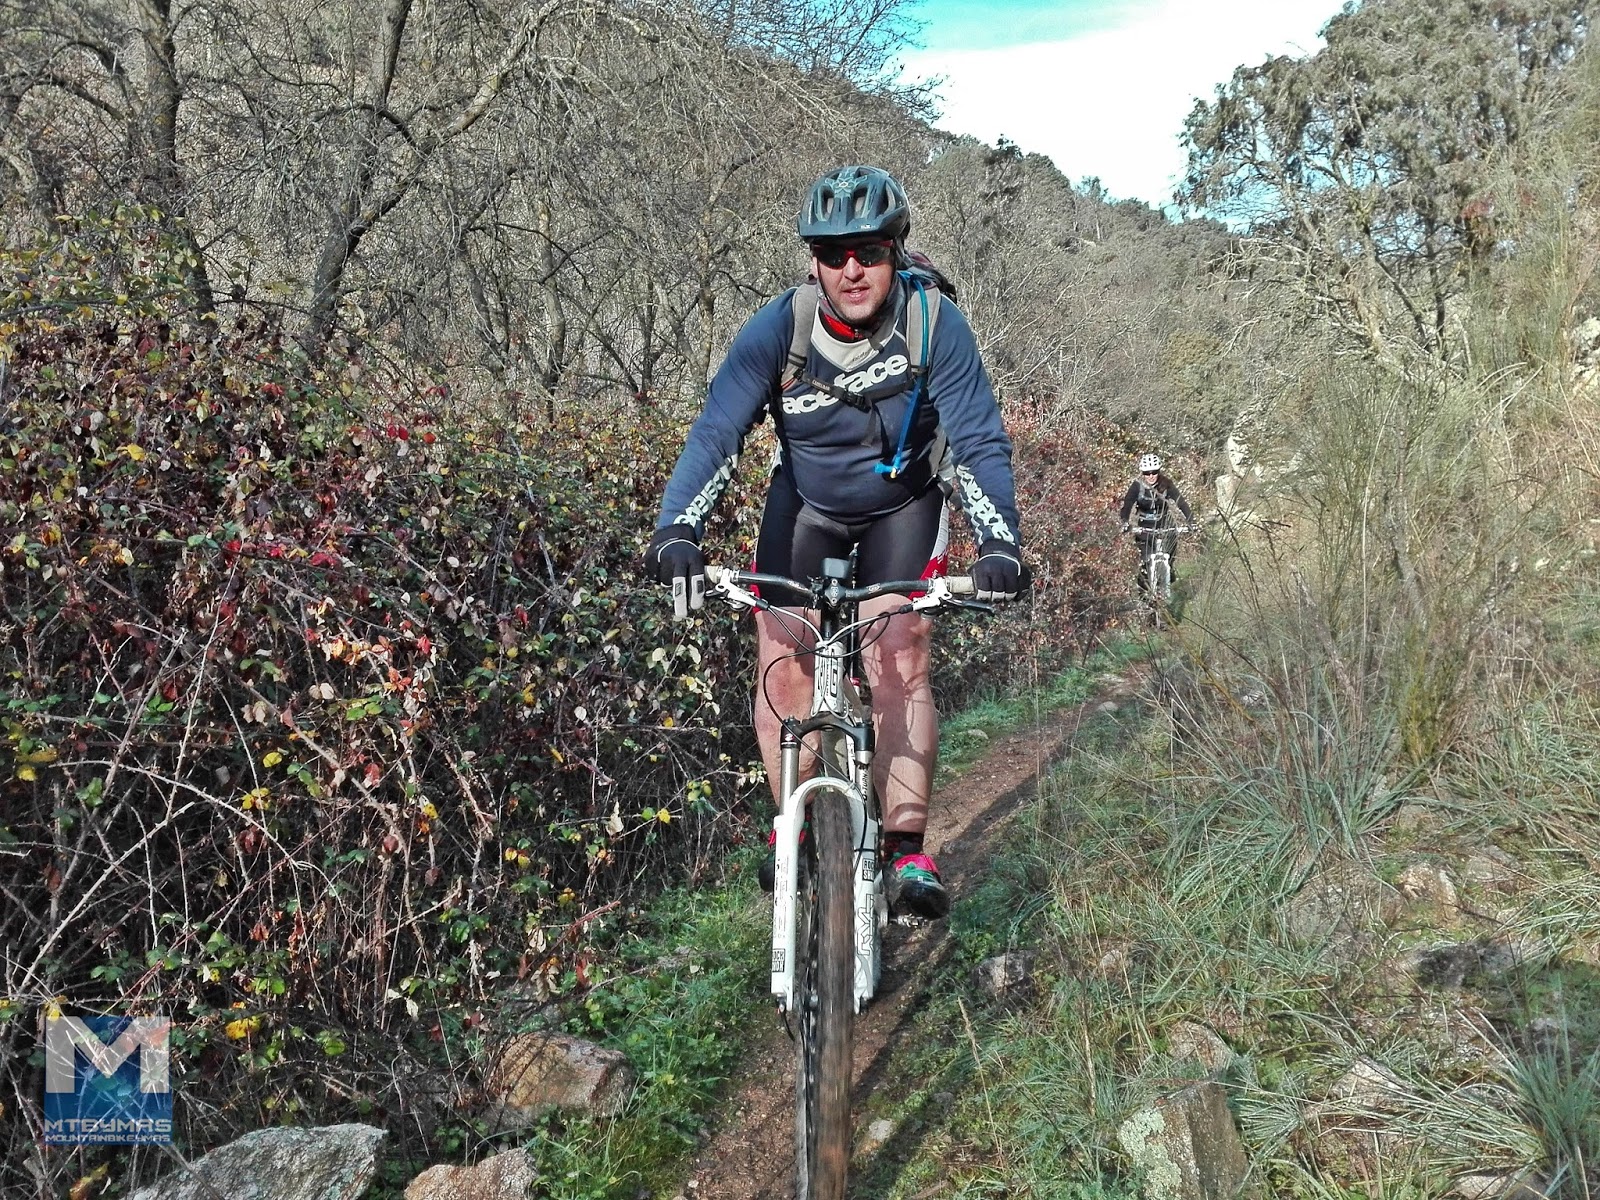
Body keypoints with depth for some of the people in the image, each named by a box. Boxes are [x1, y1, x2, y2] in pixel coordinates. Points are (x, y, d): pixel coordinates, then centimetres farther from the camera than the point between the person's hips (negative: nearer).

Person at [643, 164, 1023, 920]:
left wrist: (999, 543, -42)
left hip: (903, 505, -1)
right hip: (805, 502, 1)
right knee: (781, 662, -8)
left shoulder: (937, 327, -25)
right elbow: (716, 434, -29)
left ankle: (907, 851, -10)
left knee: (901, 663, -16)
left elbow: (980, 443, -26)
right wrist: (676, 531, -44)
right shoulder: (777, 329, -24)